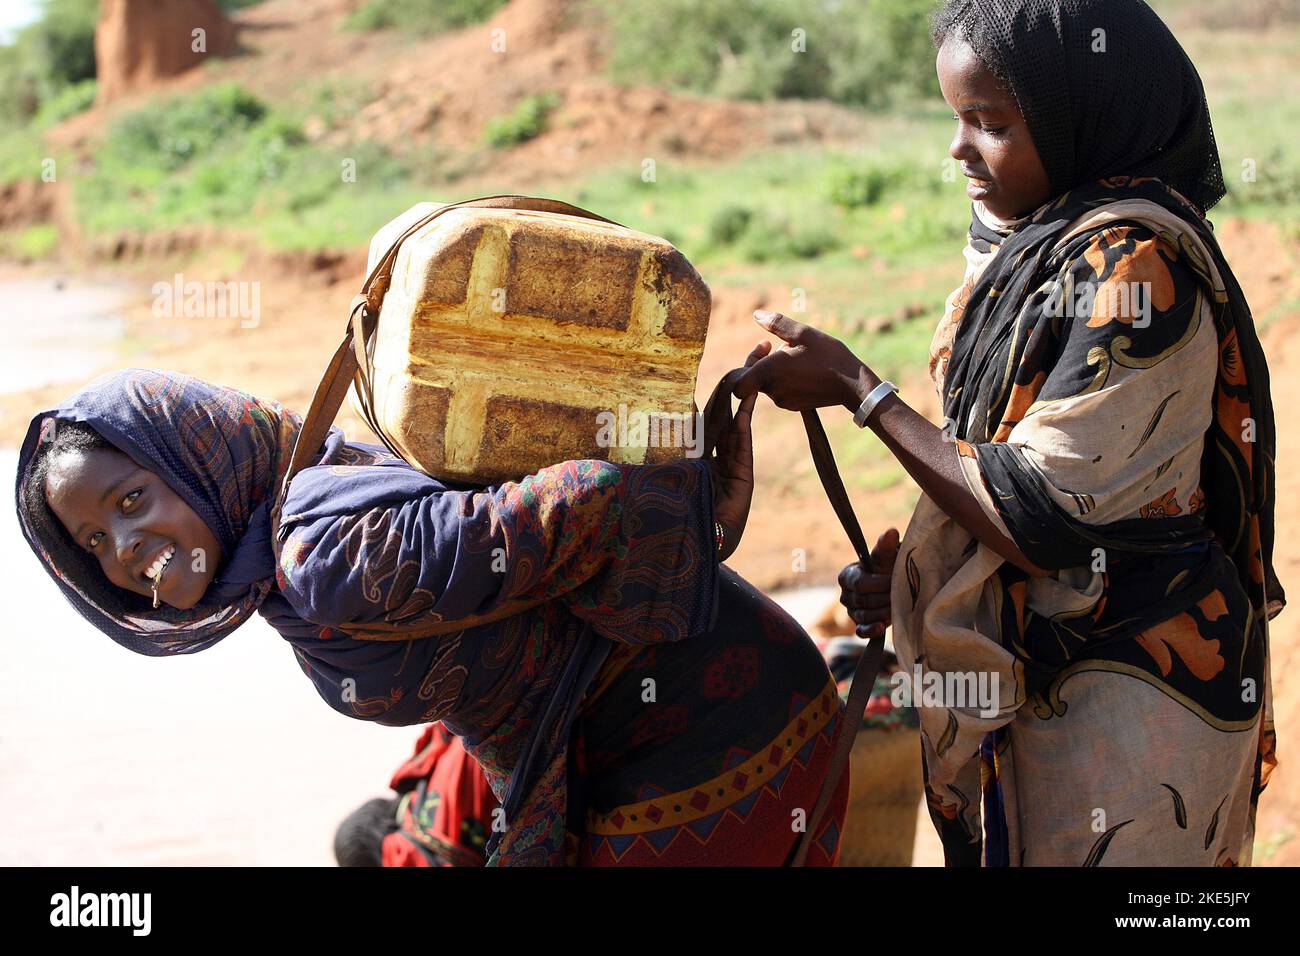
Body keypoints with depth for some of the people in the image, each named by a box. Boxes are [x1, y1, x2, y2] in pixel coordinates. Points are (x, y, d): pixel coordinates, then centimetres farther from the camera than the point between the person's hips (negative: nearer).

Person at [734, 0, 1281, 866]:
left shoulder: (1134, 267, -21)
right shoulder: (1040, 239, 6)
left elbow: (1043, 519, -23)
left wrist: (857, 389, -17)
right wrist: (909, 573, 1)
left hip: (1117, 700, -8)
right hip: (1036, 662, 8)